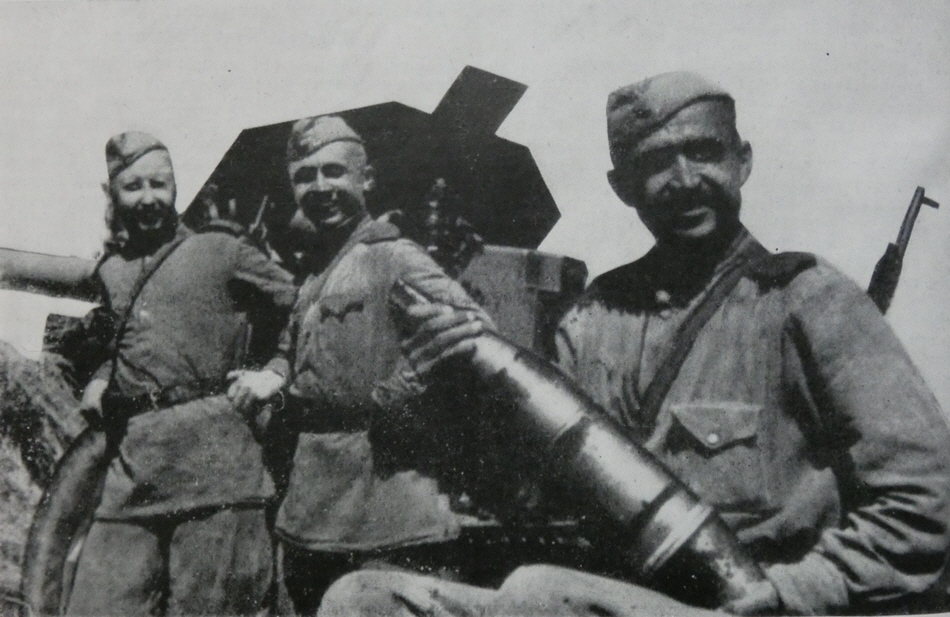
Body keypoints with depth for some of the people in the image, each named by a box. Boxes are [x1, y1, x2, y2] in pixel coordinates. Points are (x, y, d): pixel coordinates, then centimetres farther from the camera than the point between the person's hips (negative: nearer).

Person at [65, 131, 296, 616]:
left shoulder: (220, 251, 7)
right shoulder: (109, 272, 21)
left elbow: (304, 310, 7)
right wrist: (97, 381, 17)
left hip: (215, 465, -4)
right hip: (131, 469, 5)